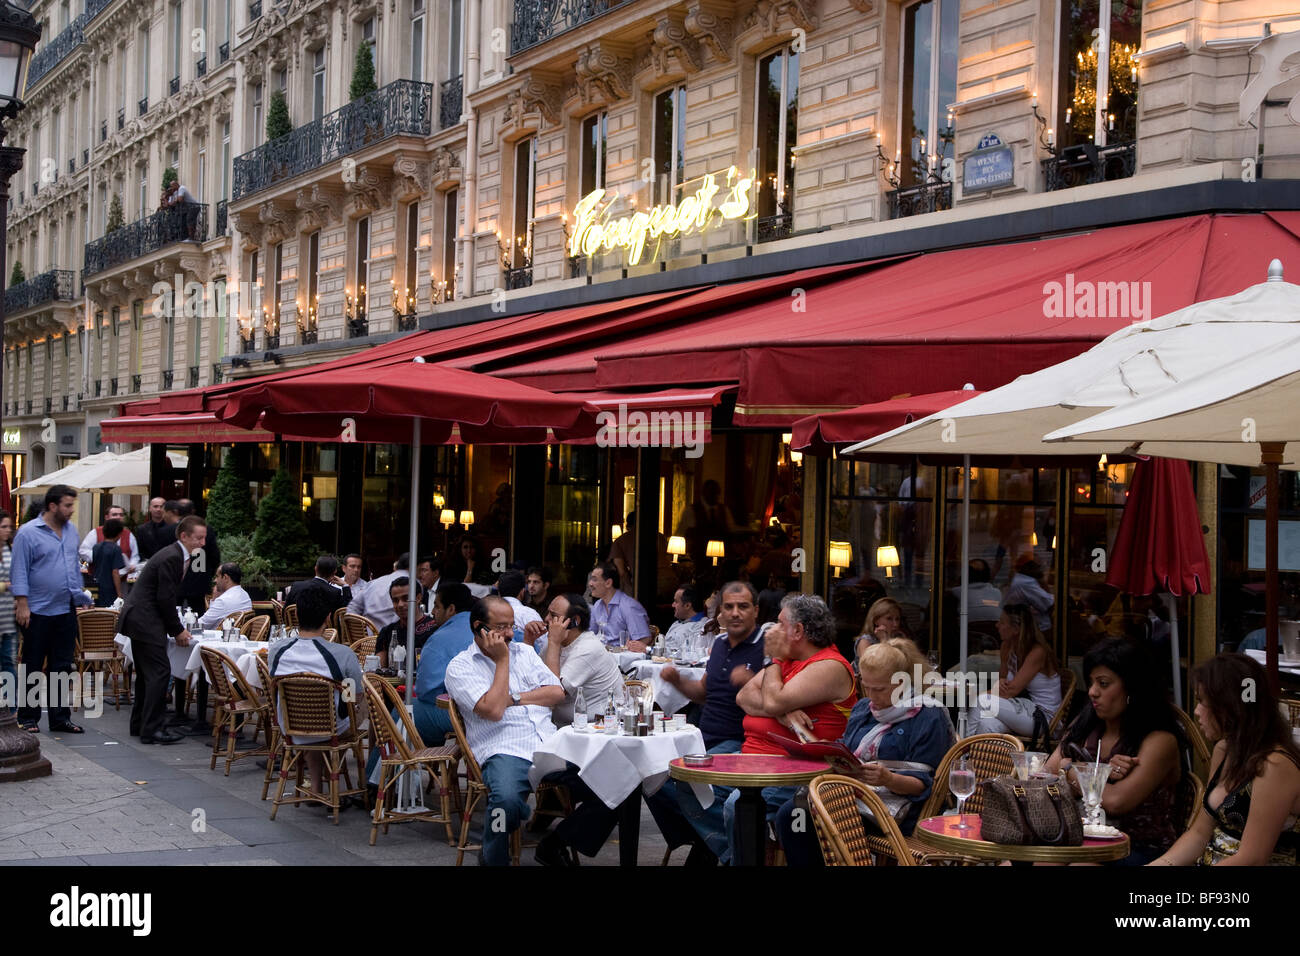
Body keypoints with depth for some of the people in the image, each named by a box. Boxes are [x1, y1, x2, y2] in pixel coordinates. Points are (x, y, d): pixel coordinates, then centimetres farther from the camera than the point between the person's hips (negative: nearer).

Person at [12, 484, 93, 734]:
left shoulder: (71, 530, 11)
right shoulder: (28, 533, -9)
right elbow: (19, 571, -11)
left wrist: (80, 594, 16)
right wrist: (22, 605, -15)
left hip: (66, 610, 6)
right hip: (38, 612, -6)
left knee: (62, 667, 8)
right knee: (33, 668, 3)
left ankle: (60, 717, 14)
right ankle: (28, 719, 11)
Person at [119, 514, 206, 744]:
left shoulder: (178, 556, 14)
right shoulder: (171, 558, -18)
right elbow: (165, 599, -19)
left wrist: (177, 627, 12)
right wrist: (177, 631, -11)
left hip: (138, 619, 11)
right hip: (145, 620, -11)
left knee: (146, 672, 17)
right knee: (159, 671, -11)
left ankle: (139, 724, 26)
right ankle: (151, 729, -10)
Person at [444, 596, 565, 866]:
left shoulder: (524, 652, 22)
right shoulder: (460, 667, 3)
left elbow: (557, 692, 12)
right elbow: (493, 710, -11)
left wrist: (514, 698, -1)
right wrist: (502, 660, -3)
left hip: (549, 742, 5)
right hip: (503, 750, -5)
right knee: (506, 799, -37)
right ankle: (493, 859, -9)